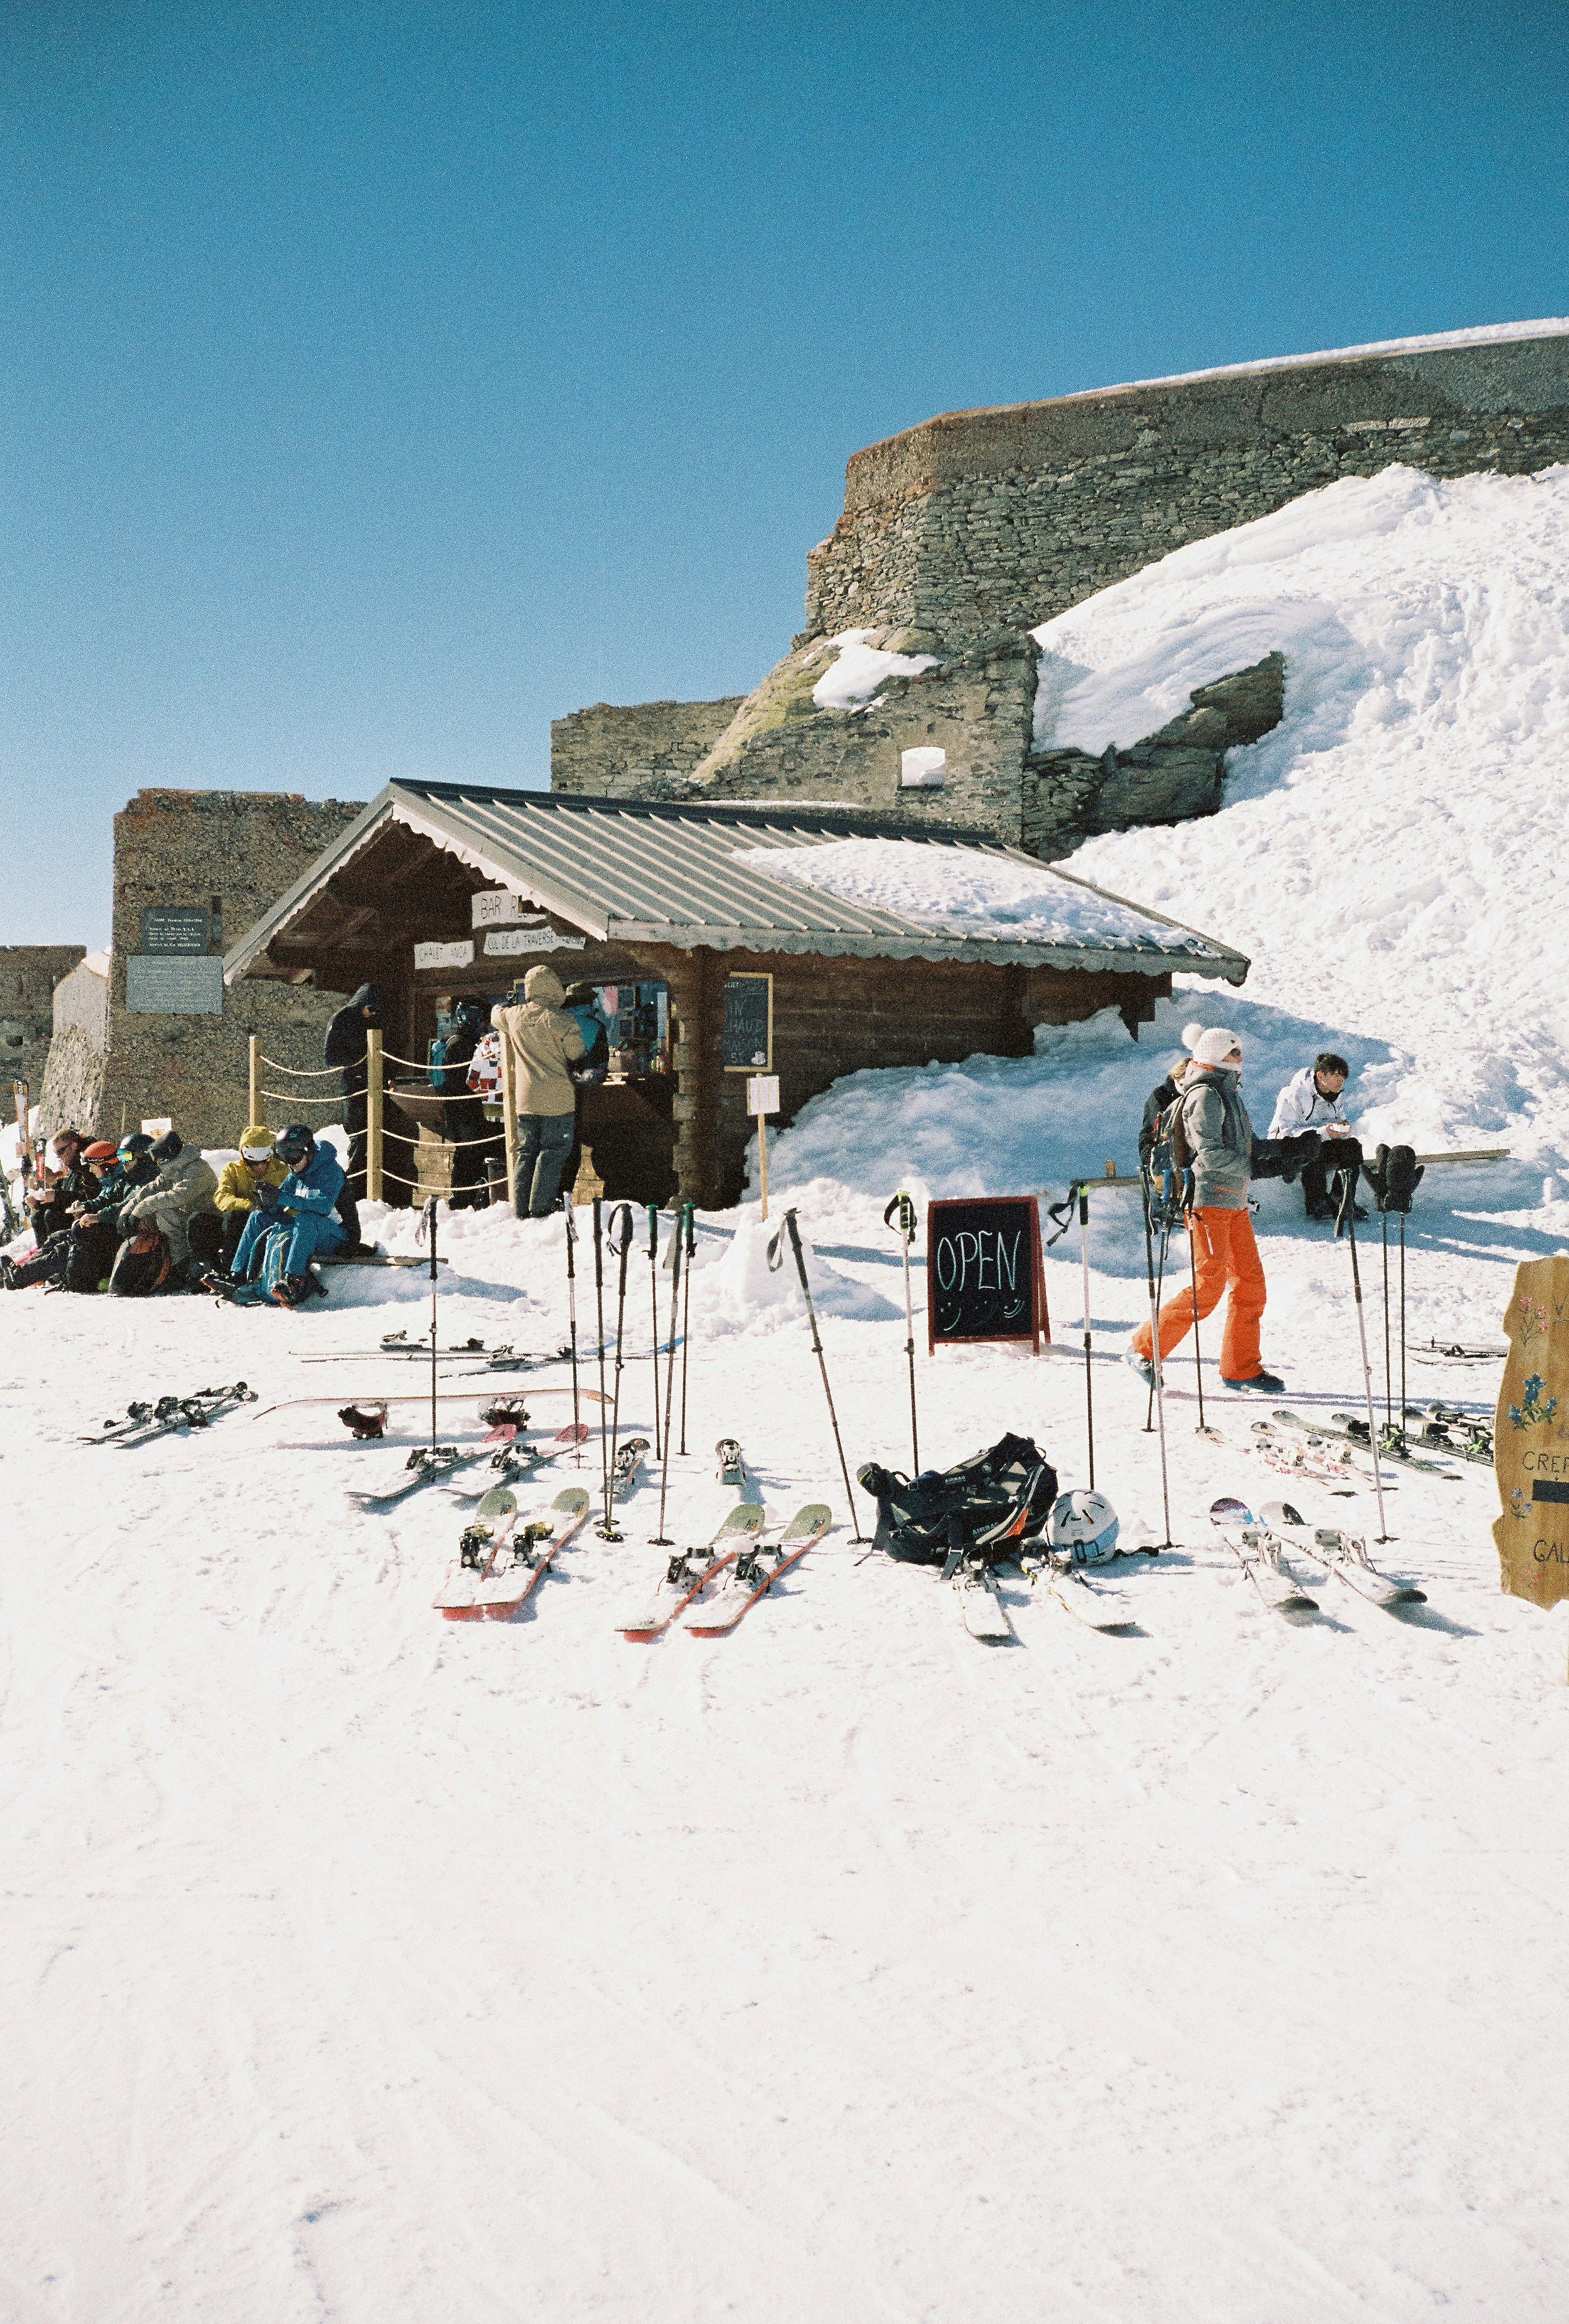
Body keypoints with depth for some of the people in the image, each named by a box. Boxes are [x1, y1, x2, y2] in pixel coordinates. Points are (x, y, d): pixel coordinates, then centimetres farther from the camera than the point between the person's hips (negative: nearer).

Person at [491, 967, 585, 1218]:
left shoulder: (514, 1017, 3)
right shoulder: (562, 1021, -12)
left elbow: (496, 1016, 25)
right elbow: (577, 1055, -6)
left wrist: (501, 1006, 47)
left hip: (525, 1099, 5)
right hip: (557, 1098, -5)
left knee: (527, 1152, 12)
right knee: (553, 1151, 0)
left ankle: (521, 1208, 11)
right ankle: (540, 1207, -5)